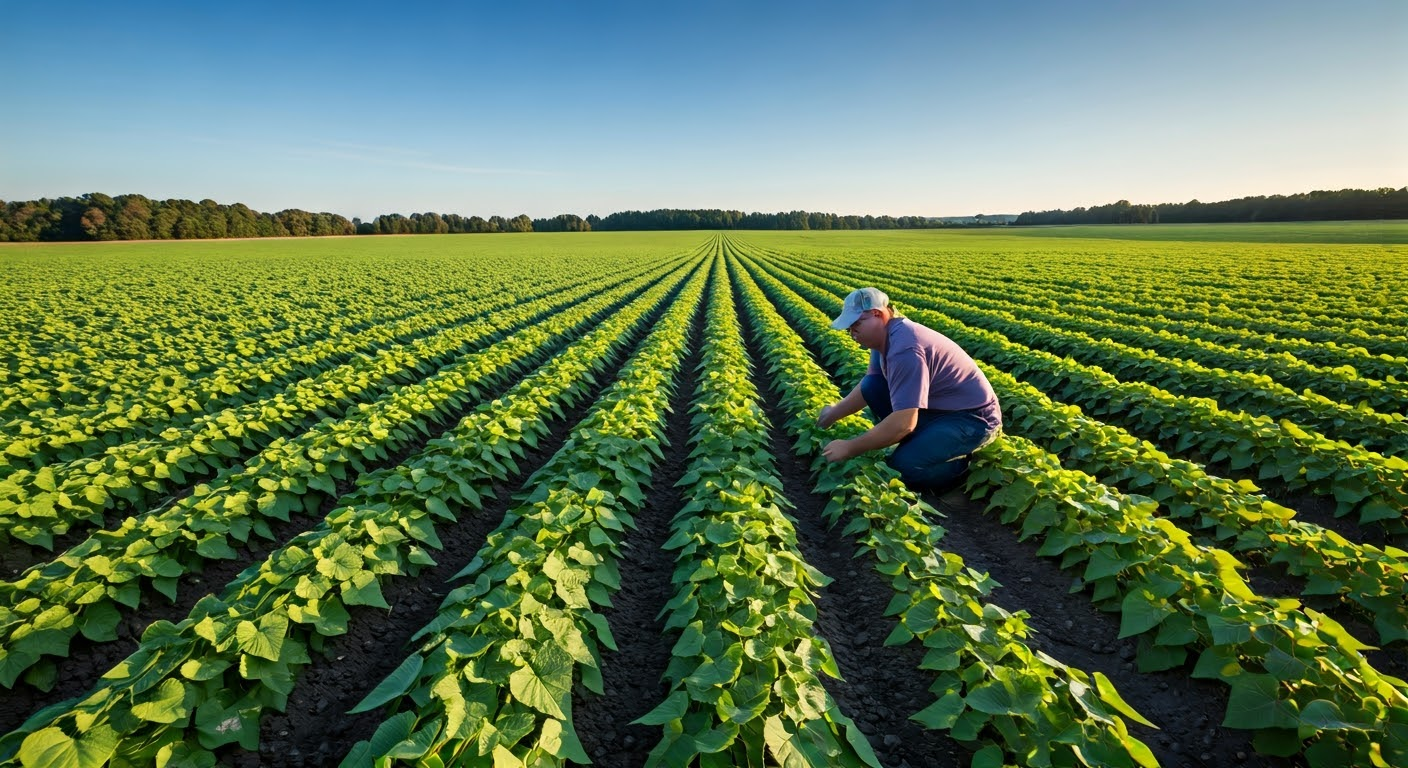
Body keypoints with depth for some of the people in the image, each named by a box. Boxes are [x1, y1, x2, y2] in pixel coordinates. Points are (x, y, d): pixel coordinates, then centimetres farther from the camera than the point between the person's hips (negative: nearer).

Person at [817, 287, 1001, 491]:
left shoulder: (904, 348, -31)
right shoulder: (886, 336, -2)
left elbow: (903, 424, -34)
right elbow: (867, 389, 12)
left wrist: (848, 448, -26)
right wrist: (834, 413, 5)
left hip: (973, 417, -9)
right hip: (938, 406, 9)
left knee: (904, 466, -28)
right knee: (871, 387, -3)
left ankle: (961, 464, 2)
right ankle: (919, 444, 7)